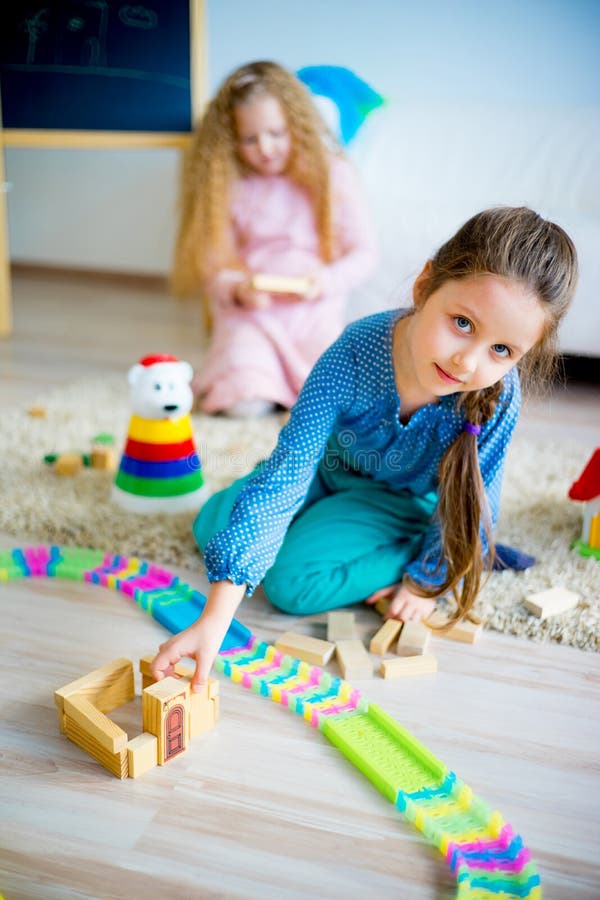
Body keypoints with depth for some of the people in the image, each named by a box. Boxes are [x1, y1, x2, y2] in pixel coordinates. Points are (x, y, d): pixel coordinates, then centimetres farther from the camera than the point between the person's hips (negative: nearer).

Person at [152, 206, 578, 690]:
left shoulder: (497, 398, -37)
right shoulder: (355, 354, -39)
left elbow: (472, 502, -17)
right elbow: (283, 476, -41)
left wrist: (427, 579, -7)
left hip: (408, 501, -2)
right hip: (336, 467, 2)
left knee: (292, 581, -19)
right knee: (211, 526, 7)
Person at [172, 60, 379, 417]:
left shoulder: (333, 173, 2)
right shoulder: (227, 185, 5)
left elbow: (364, 251, 3)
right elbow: (214, 264, 5)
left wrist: (326, 280, -15)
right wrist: (237, 290, -17)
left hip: (315, 309, 0)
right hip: (250, 311, 0)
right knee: (244, 401, -24)